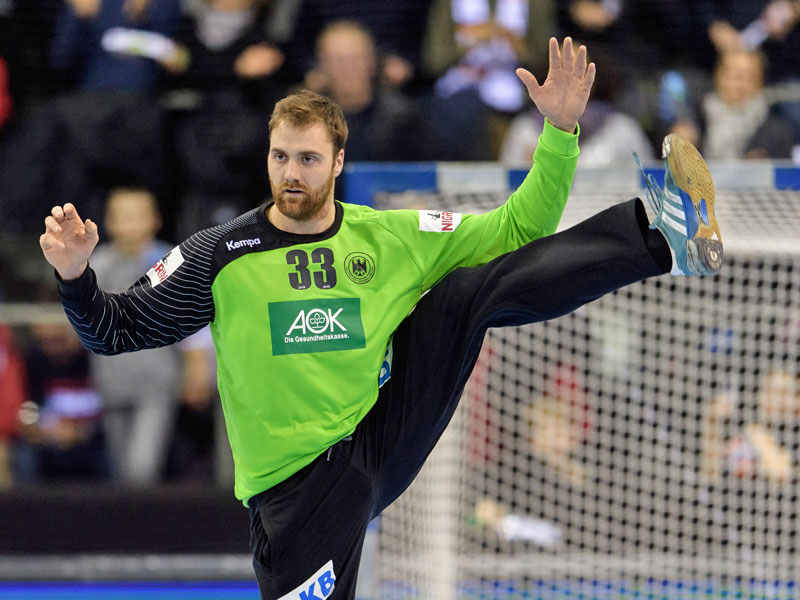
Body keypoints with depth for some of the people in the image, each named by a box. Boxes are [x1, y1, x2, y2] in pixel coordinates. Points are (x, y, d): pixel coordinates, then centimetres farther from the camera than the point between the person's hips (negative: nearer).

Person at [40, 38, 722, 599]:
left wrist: (561, 130, -4)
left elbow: (518, 229, 7)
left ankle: (668, 233, -13)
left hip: (388, 431, 2)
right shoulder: (220, 256, -5)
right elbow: (117, 329, 0)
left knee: (478, 284, -7)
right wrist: (75, 275, -20)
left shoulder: (391, 237, 2)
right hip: (301, 484, -2)